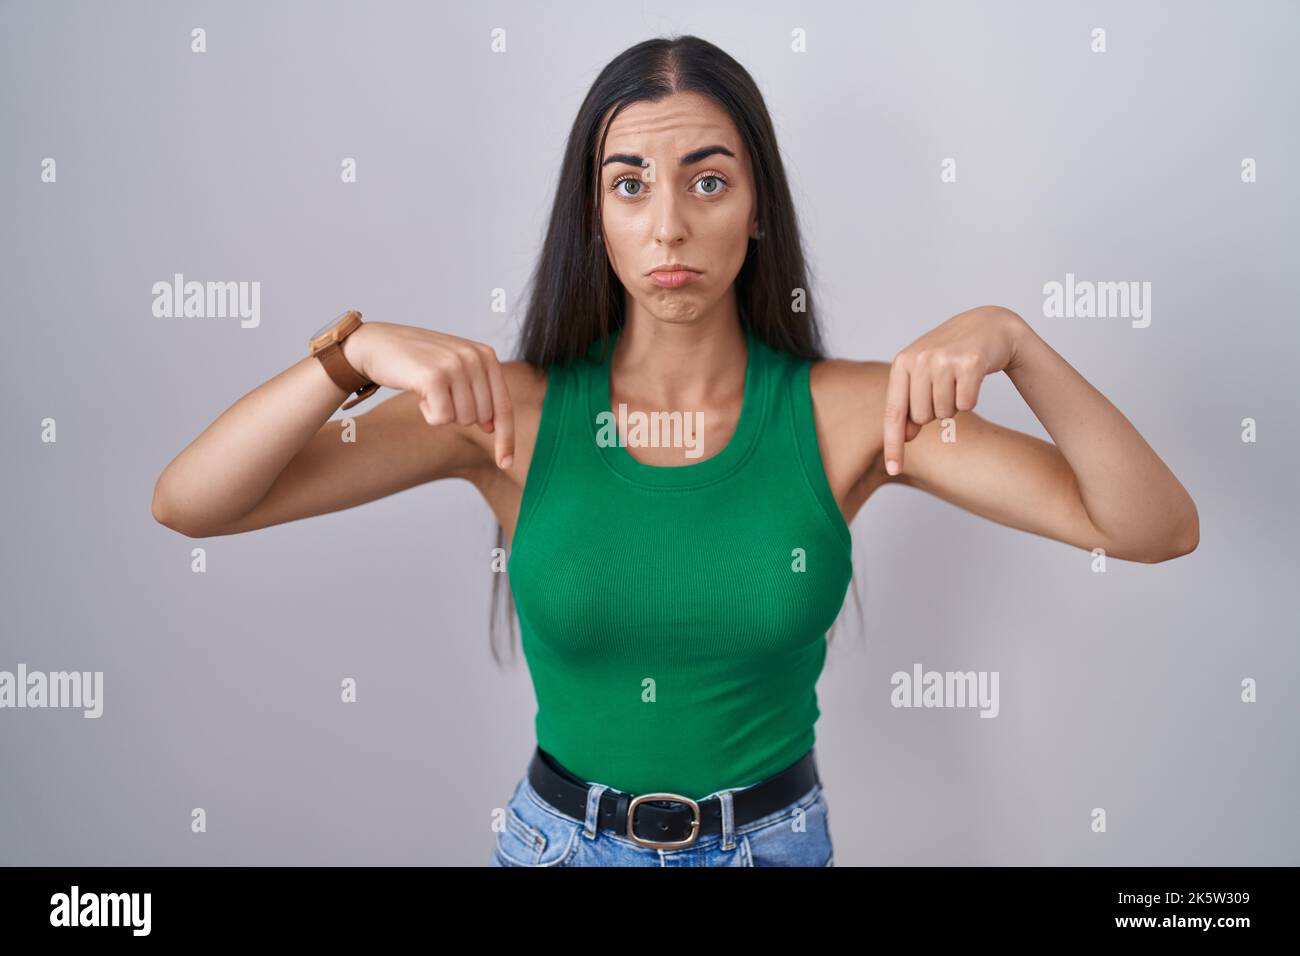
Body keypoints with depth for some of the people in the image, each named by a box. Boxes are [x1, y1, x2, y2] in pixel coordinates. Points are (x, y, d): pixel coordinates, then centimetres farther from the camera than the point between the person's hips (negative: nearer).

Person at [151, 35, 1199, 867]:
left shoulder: (846, 412, -15)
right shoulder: (514, 410, -15)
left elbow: (1158, 530, -18)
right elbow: (189, 503, -19)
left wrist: (1011, 337, -32)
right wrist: (359, 348, -35)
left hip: (774, 838, 1)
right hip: (561, 835, 0)